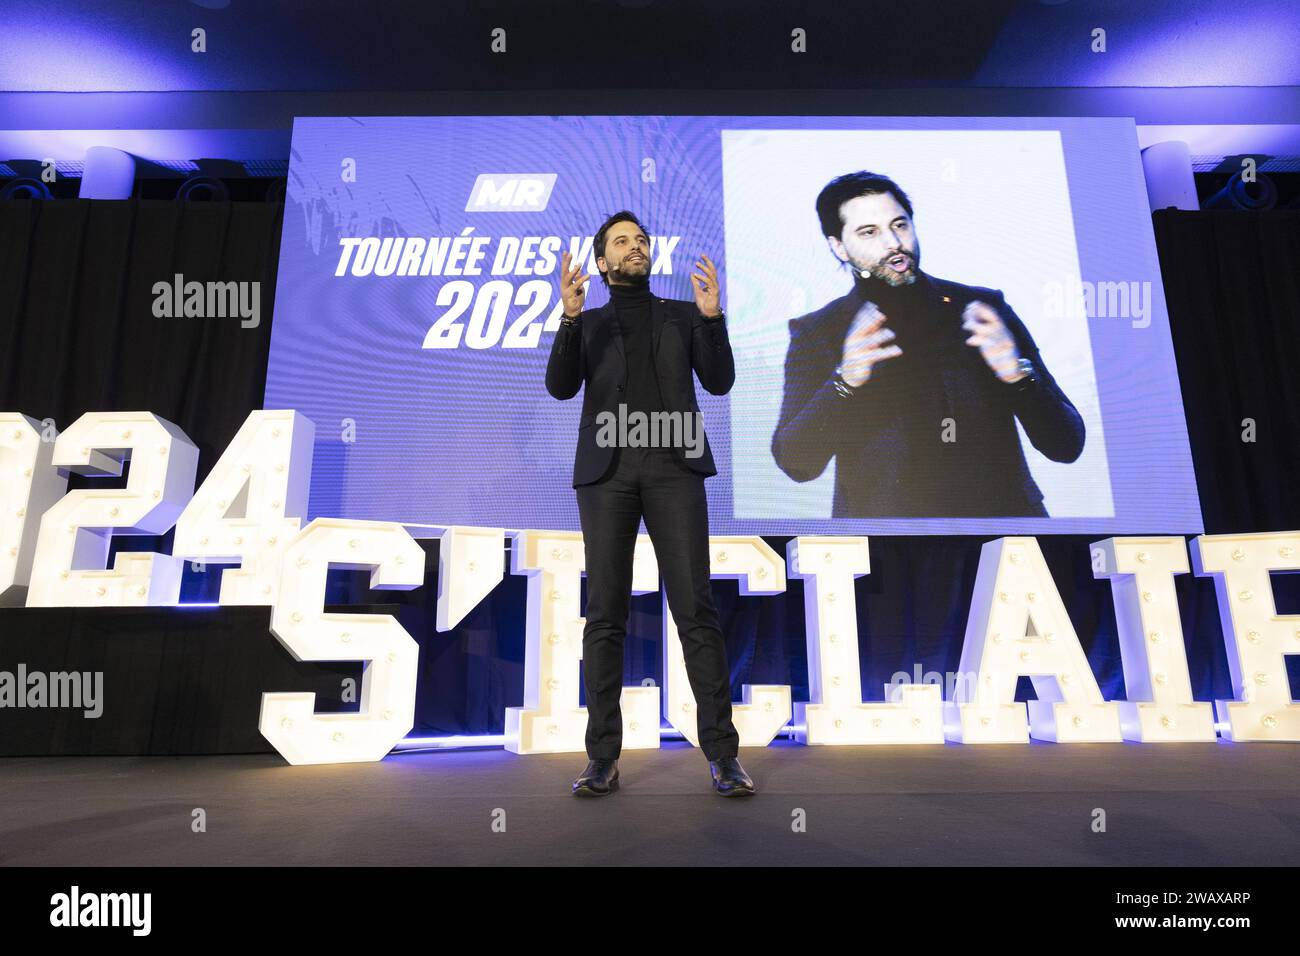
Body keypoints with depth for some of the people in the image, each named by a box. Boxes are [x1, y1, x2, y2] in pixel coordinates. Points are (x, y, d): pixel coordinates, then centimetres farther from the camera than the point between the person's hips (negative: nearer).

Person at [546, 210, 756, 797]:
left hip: (673, 467, 0)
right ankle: (603, 757, 5)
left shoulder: (683, 315, 20)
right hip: (607, 469, 1)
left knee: (696, 609, -7)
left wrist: (712, 317, -7)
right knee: (604, 614, -2)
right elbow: (560, 386, 1)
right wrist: (570, 315, -10)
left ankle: (721, 753, 0)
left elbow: (719, 381, 7)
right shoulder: (587, 324, 19)